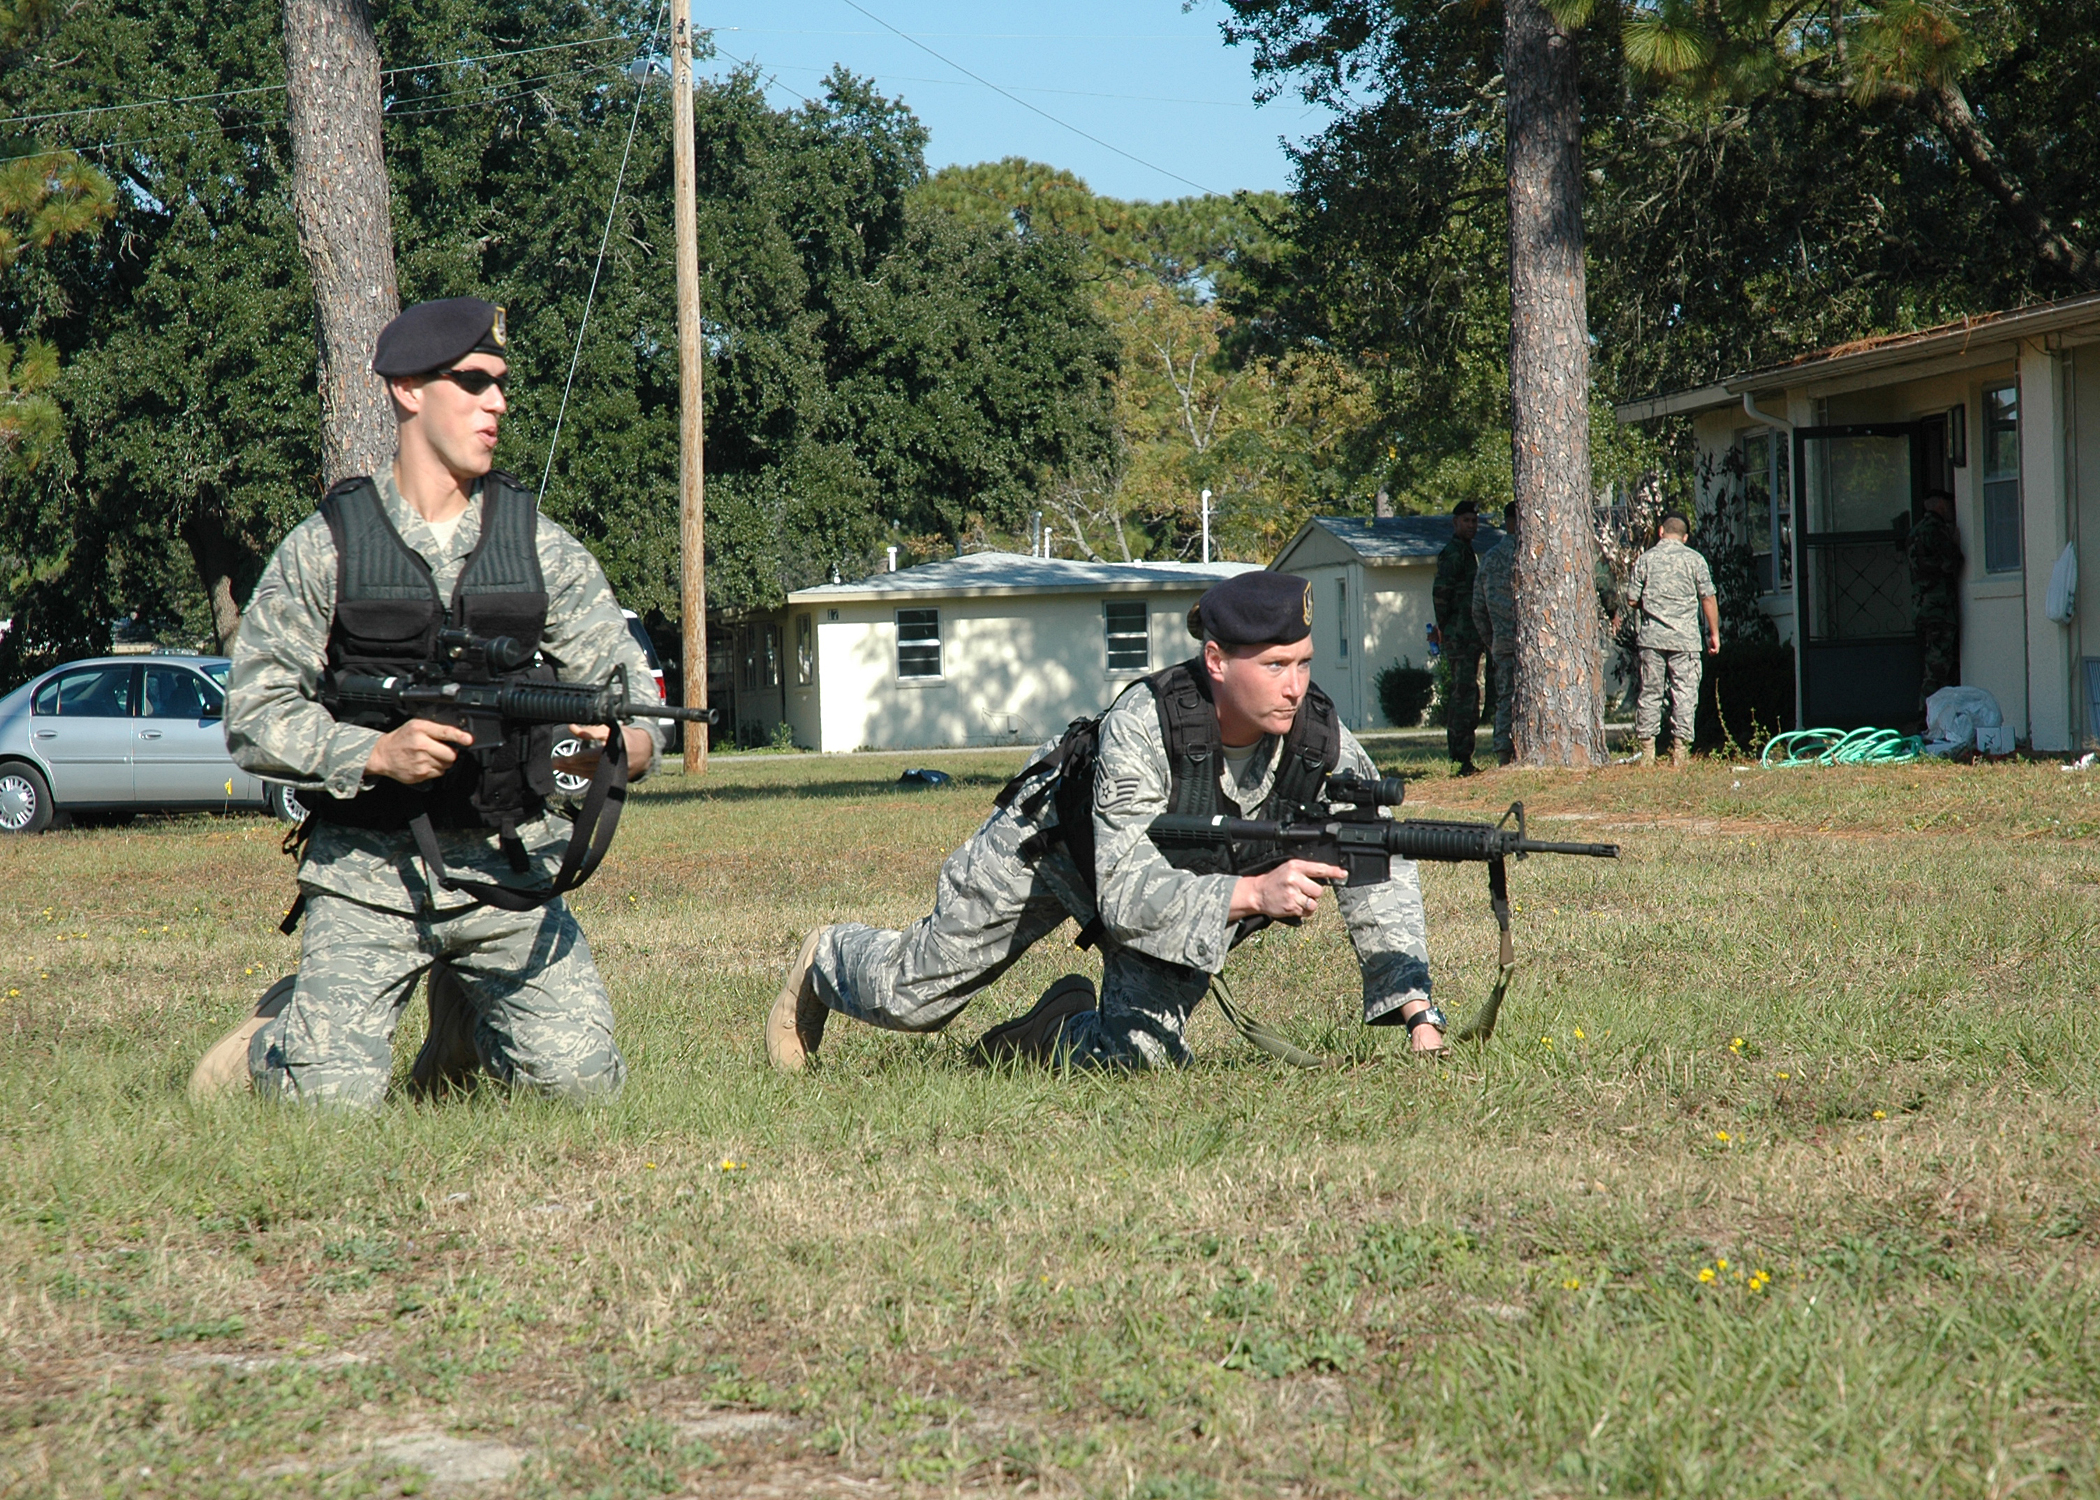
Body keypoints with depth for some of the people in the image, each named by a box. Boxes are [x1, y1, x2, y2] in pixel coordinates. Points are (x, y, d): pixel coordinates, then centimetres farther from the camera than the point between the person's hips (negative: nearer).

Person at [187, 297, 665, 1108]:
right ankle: (280, 1028, 21)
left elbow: (634, 695, 5)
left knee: (581, 1079, -9)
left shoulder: (542, 546, 6)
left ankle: (465, 1021, 23)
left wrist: (619, 742, -19)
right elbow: (254, 717, -3)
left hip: (507, 868, 3)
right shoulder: (325, 546, -1)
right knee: (336, 1094, -16)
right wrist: (377, 752, -19)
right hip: (369, 875, -2)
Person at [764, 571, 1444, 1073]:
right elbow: (1125, 897, -46)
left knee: (1141, 1053, -15)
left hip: (1186, 873, 3)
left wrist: (1420, 1015, -34)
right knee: (911, 995, 10)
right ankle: (829, 960, 47)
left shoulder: (1323, 741, -30)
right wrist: (1252, 893, -60)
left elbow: (1380, 880, -23)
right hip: (1058, 843, -3)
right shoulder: (1140, 728, -41)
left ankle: (1060, 1029, 21)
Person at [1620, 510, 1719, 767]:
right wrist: (1714, 633, 8)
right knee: (1684, 693, 3)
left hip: (1652, 637, 2)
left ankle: (1647, 751, 7)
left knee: (1650, 692, 7)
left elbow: (1631, 600, 4)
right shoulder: (1694, 560, -1)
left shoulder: (1645, 559, 3)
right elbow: (1708, 599, -1)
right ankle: (1680, 750, -1)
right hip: (1685, 639, -2)